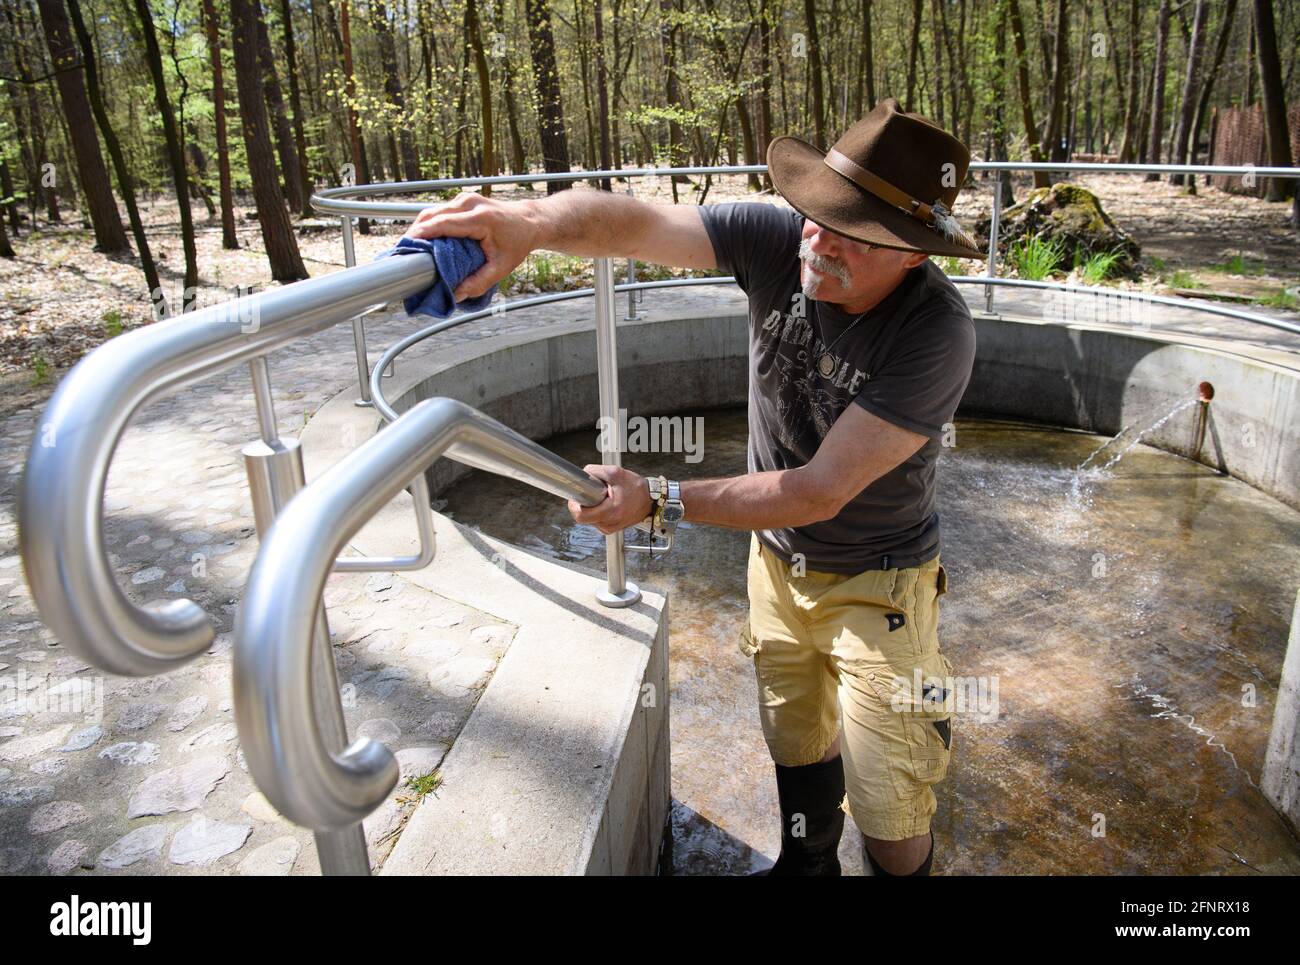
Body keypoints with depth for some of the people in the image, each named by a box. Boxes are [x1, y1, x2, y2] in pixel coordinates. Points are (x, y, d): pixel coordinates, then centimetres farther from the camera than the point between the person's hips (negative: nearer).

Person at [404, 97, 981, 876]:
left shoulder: (936, 332, -31)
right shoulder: (779, 239, -19)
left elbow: (819, 492, -31)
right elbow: (635, 224, -30)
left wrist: (660, 503, -30)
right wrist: (530, 222, -52)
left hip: (874, 583, -4)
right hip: (777, 559, 5)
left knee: (890, 815, 6)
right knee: (796, 744, 25)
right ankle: (807, 865, 53)